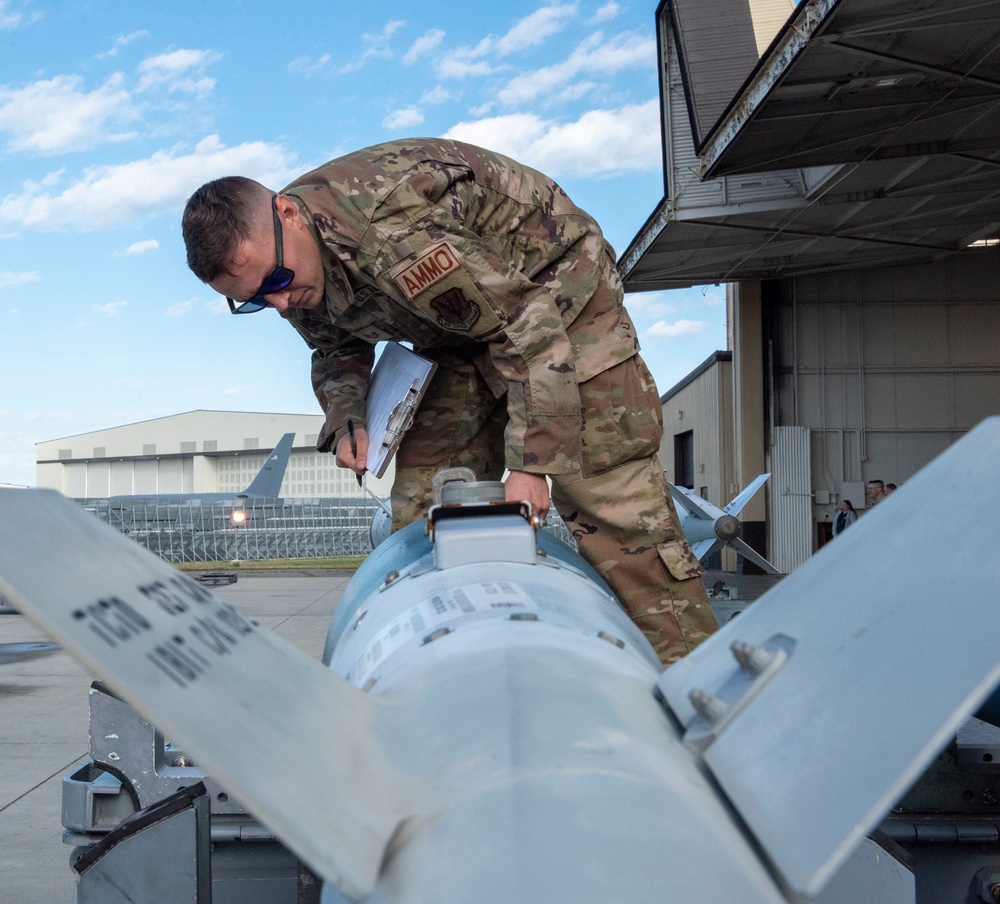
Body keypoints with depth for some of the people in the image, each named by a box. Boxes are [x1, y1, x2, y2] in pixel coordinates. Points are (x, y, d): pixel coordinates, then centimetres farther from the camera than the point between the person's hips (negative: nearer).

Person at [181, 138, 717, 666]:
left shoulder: (392, 229, -37)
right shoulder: (296, 286, -10)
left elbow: (528, 326, -32)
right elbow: (337, 349, 11)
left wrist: (528, 463, -32)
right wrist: (345, 418, -10)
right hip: (462, 329, 8)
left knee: (606, 490, -17)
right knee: (421, 504, -1)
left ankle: (685, 665, -12)